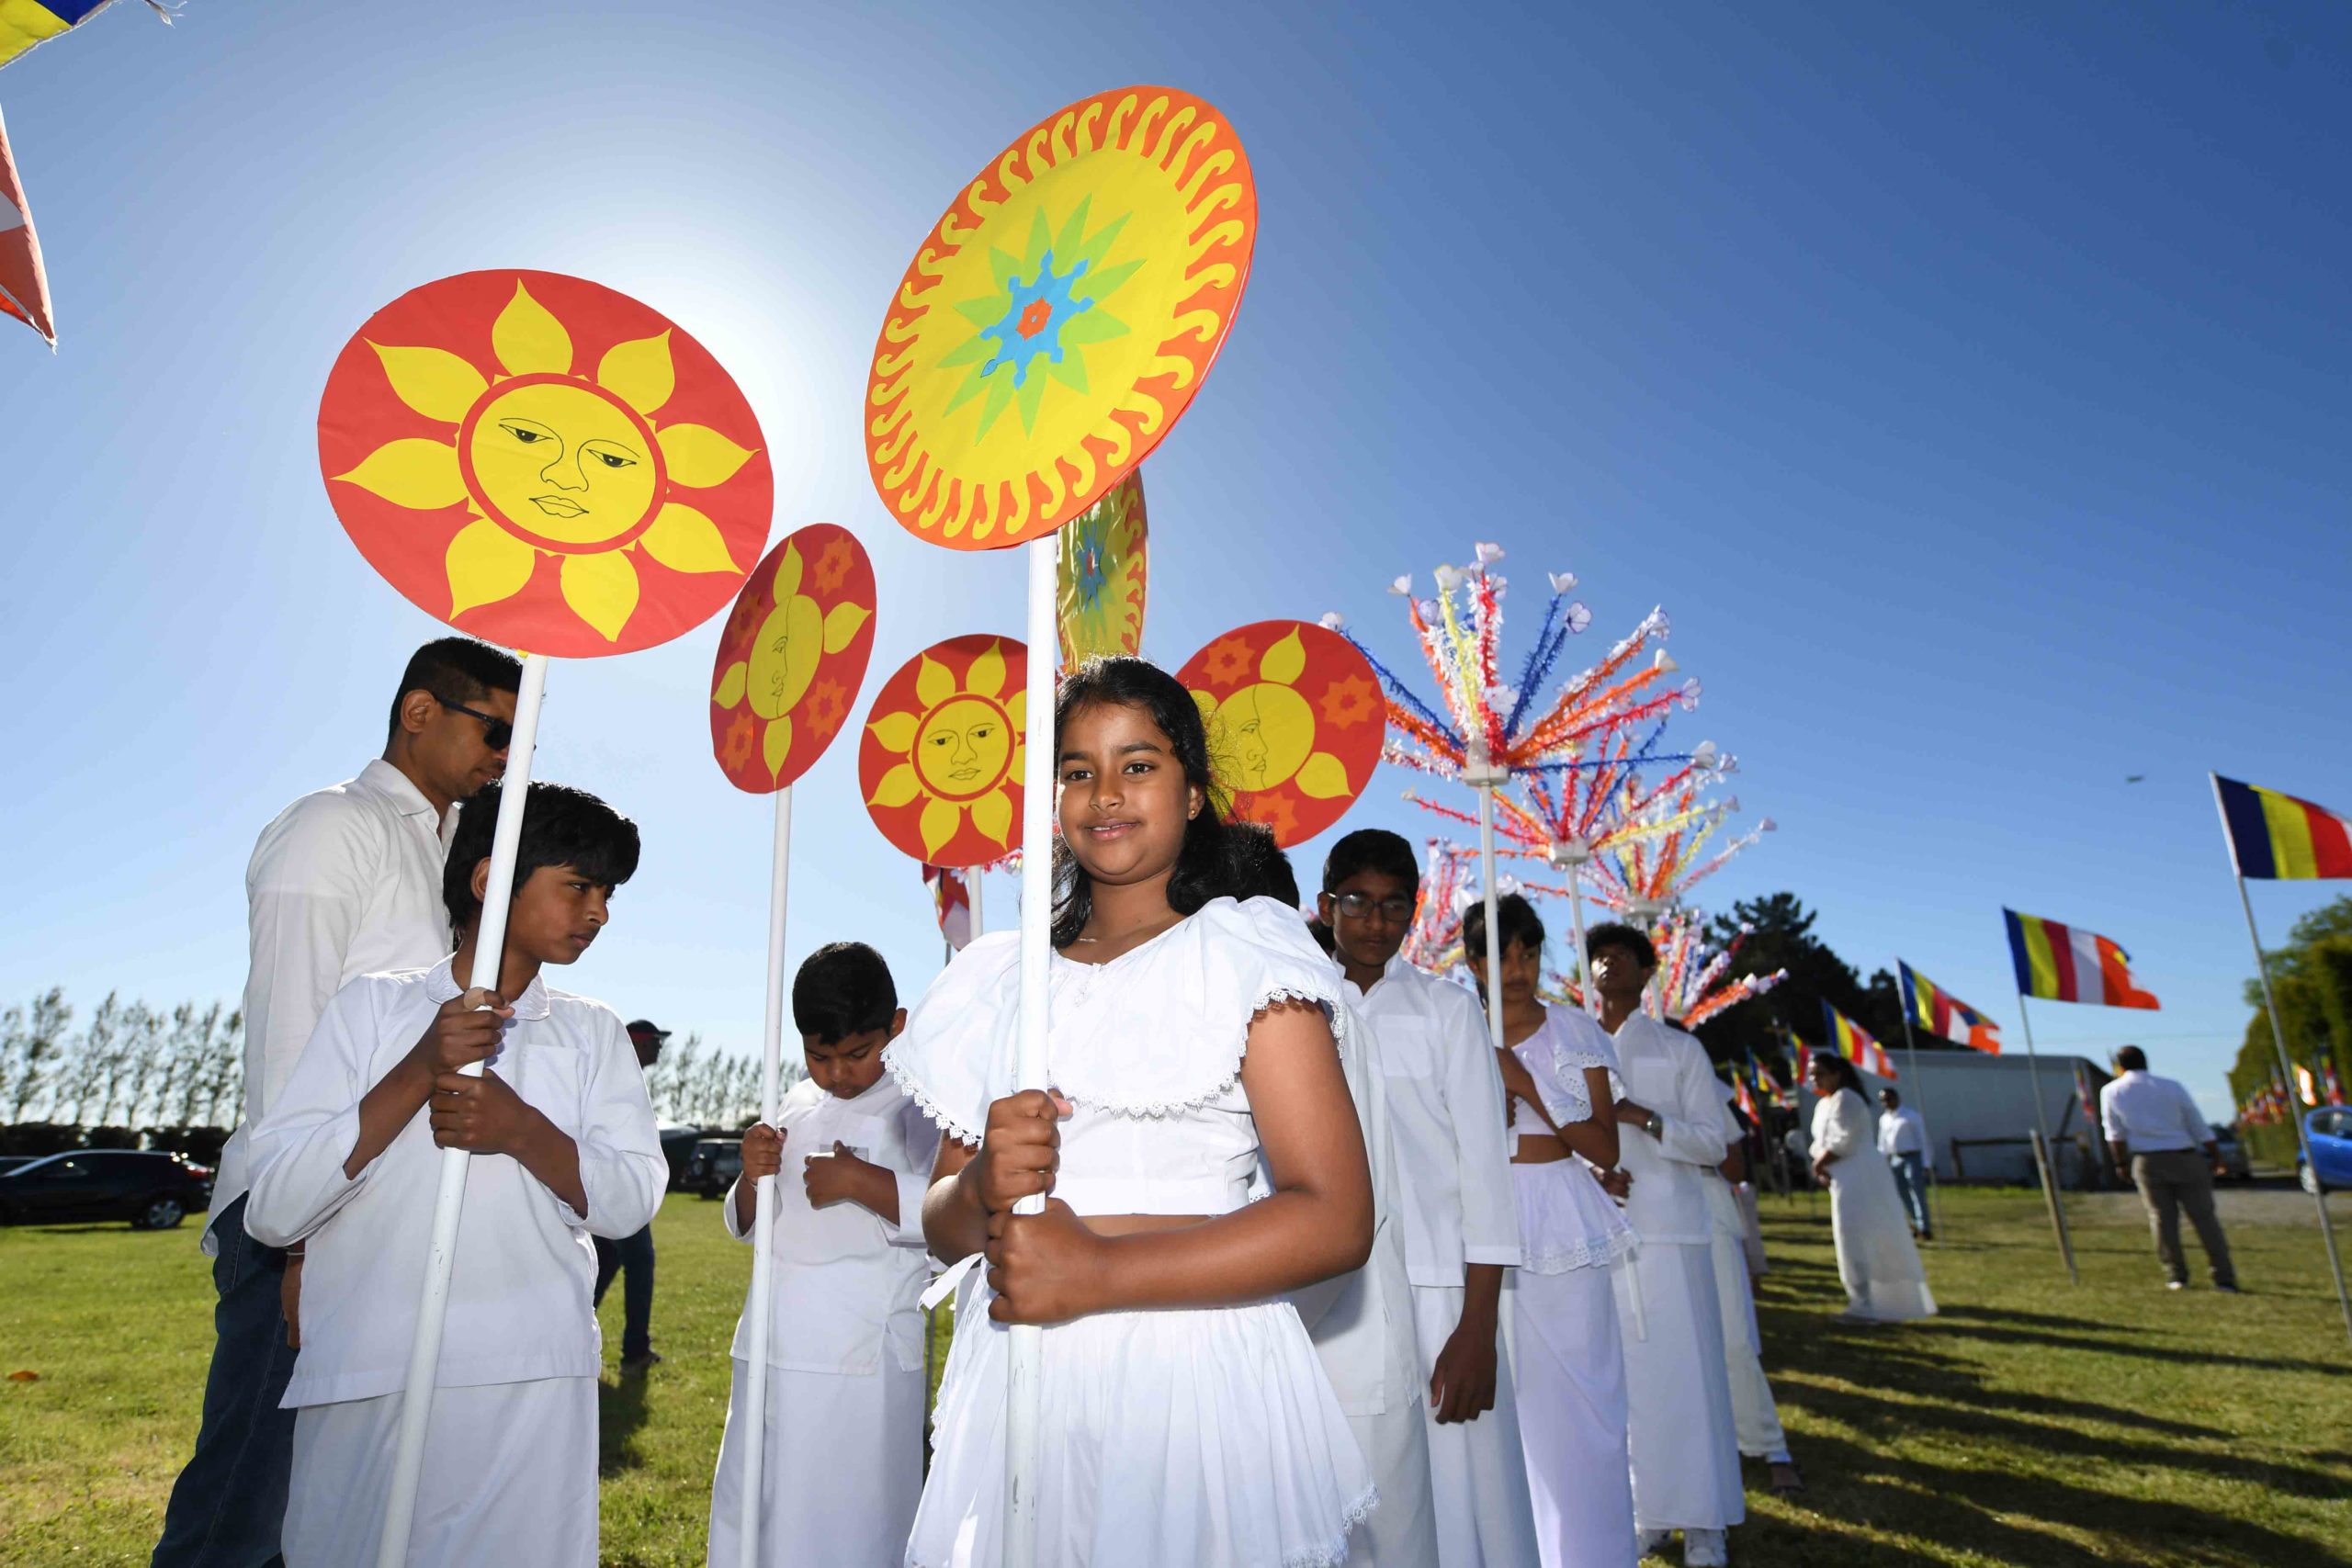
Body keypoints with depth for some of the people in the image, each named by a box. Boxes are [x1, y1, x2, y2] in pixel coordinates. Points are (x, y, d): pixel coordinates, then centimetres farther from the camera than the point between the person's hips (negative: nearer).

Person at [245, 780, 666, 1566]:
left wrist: (523, 1130, -17)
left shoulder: (592, 1032, 8)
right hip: (363, 1383, -1)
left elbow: (630, 1200, -1)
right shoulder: (373, 1007, 2)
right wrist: (420, 1071, -16)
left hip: (531, 1389, 1)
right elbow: (270, 1210, -6)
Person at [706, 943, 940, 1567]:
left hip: (863, 1361, -6)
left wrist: (860, 1182, -23)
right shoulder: (795, 1106, 13)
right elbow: (746, 1226, 18)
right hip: (773, 1351, 6)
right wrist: (752, 1177, -2)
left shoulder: (915, 1105, -7)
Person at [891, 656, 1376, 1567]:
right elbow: (942, 1224, 12)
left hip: (1194, 1384, -4)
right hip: (1013, 1394, 4)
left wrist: (1097, 1272, -20)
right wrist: (985, 1187, -12)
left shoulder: (1243, 950, -6)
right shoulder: (1001, 977, 9)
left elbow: (1336, 1220, -14)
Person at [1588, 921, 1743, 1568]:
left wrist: (1643, 1116, -13)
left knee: (1683, 1370, 0)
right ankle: (1644, 1513, 16)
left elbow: (1712, 1141, 1)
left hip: (1669, 1231, -2)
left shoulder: (1679, 1049, 7)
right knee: (1618, 1375, 4)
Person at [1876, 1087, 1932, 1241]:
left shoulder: (1912, 1116, -5)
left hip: (1912, 1158, -6)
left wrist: (1925, 1164, -12)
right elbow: (1882, 1144, 18)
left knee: (1917, 1193, -9)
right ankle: (1917, 1225, 20)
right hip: (1894, 1159, 6)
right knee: (1903, 1195, 7)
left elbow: (1922, 1140, -7)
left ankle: (1925, 1229, -6)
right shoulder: (1884, 1119, 12)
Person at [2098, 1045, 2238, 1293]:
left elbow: (2115, 1133, 3)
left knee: (2162, 1217, 5)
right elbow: (2199, 1127, 6)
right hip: (2185, 1158, 1)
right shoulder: (2172, 1086, 5)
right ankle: (2224, 1278, 6)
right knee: (2204, 1216, 5)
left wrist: (2121, 1163, 8)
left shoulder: (2111, 1091, 5)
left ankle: (2176, 1276, 4)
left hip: (2147, 1162, -1)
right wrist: (2216, 1156, 14)